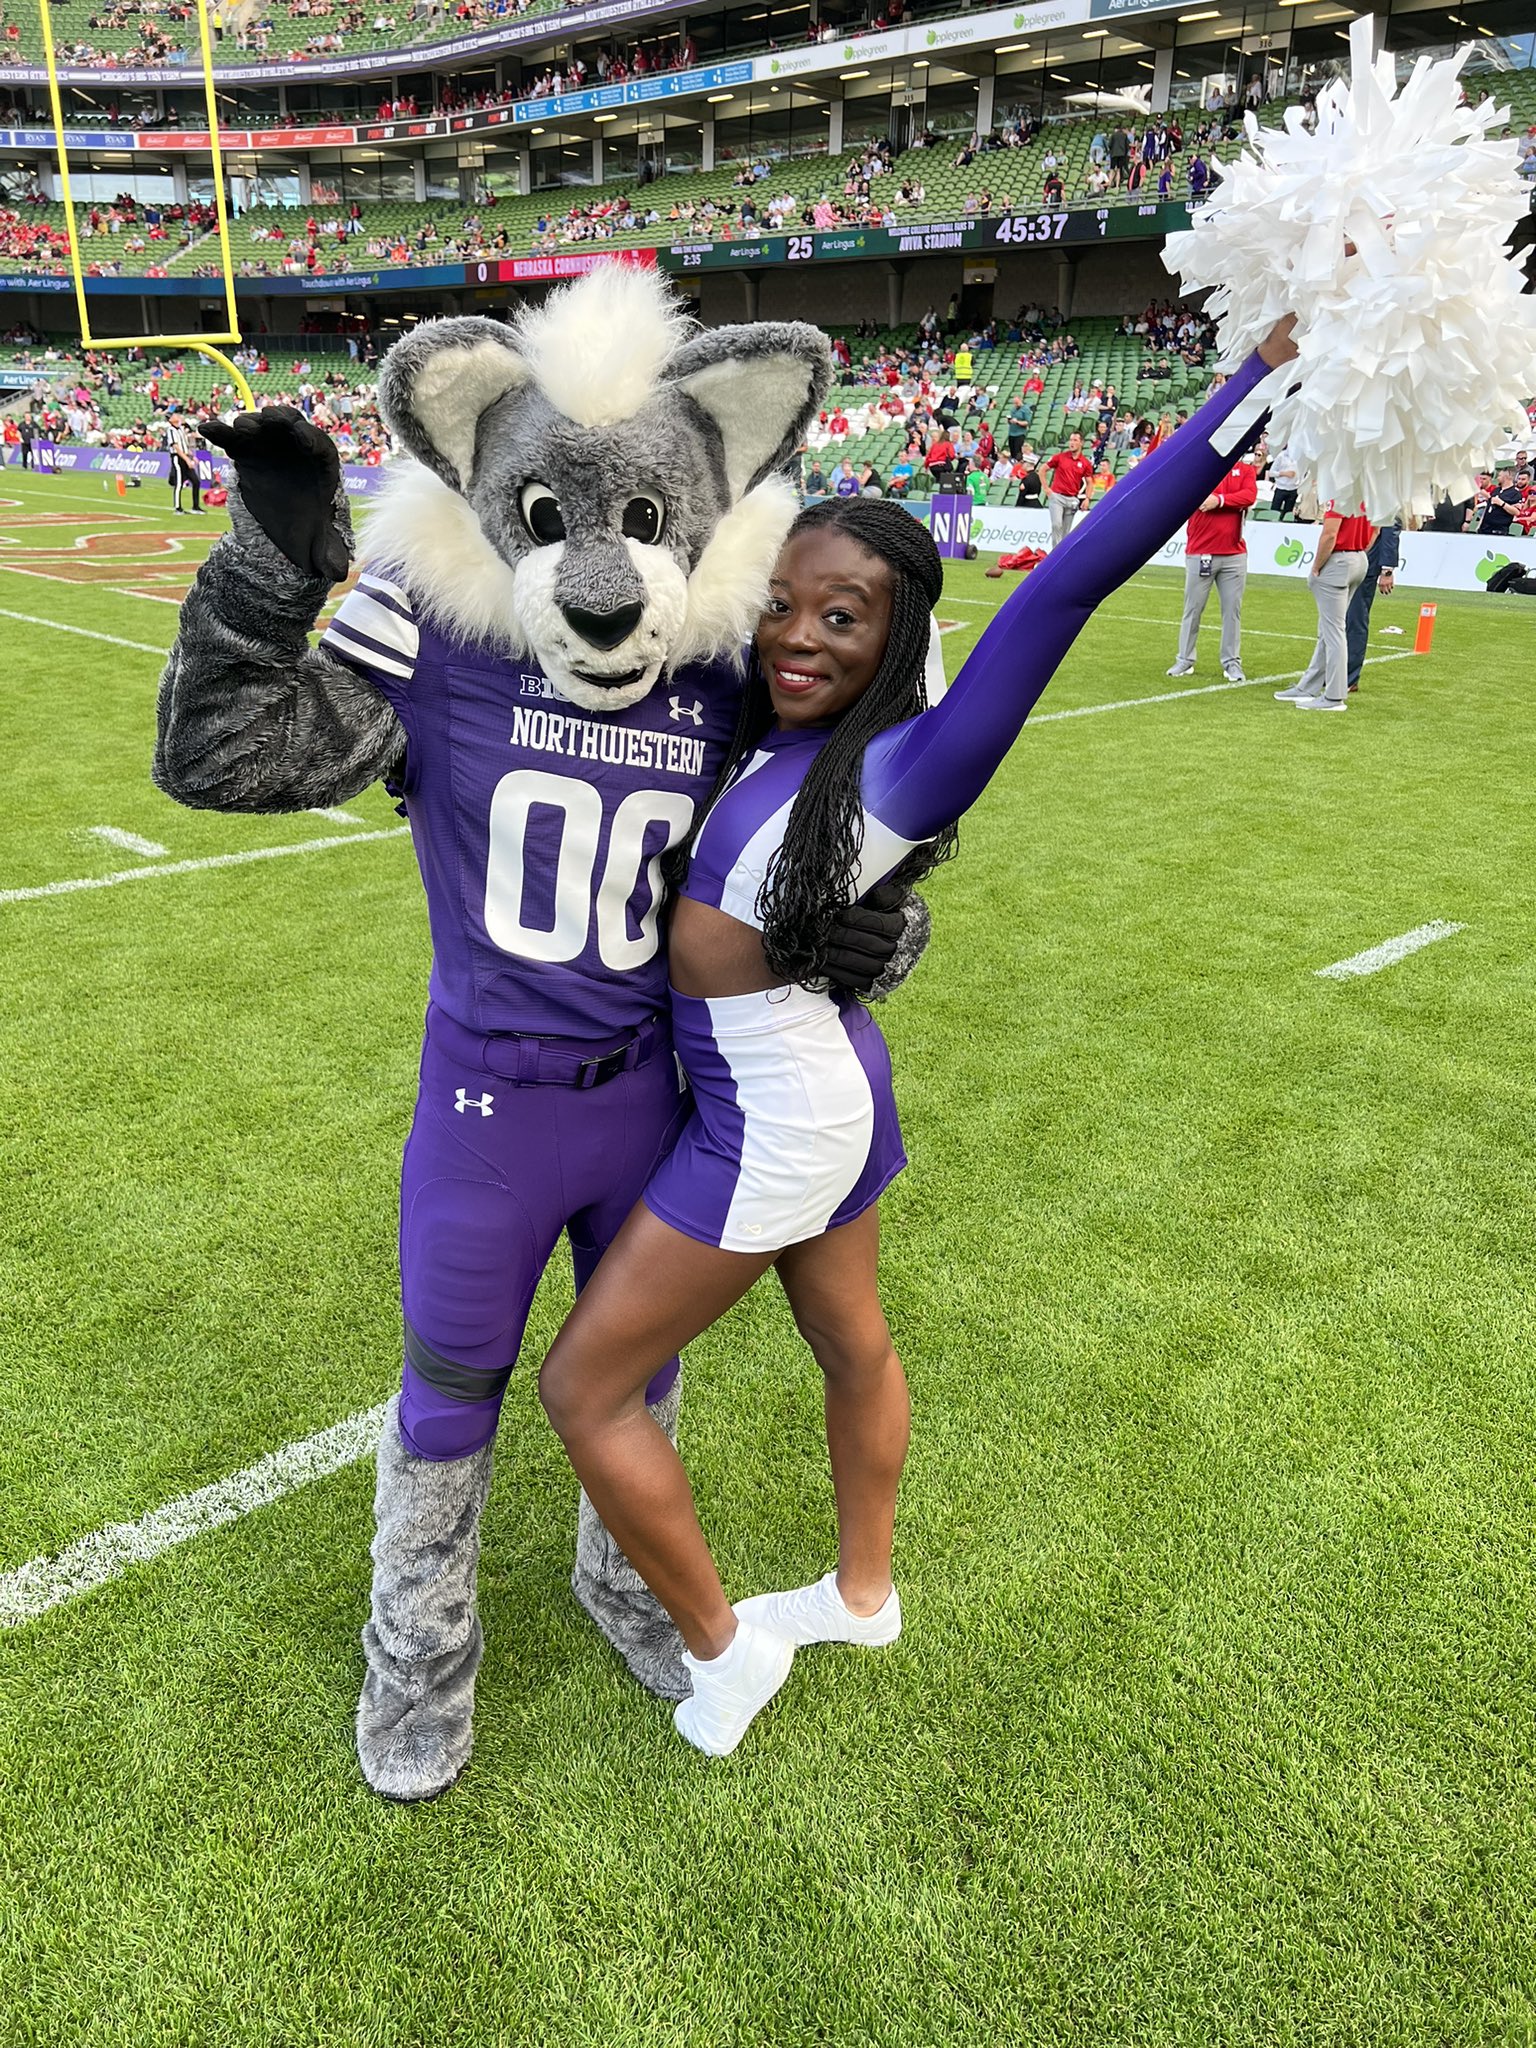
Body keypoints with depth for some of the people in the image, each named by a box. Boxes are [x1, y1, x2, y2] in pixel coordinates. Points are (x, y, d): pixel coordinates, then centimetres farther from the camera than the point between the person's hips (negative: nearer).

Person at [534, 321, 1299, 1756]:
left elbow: (1067, 584, -32)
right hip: (800, 1097, 8)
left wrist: (1265, 371, -33)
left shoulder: (905, 771, -24)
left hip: (776, 1121, -8)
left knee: (583, 1386, 7)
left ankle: (721, 1646, 26)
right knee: (850, 1344, 25)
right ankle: (864, 1596, 49)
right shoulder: (754, 724, -3)